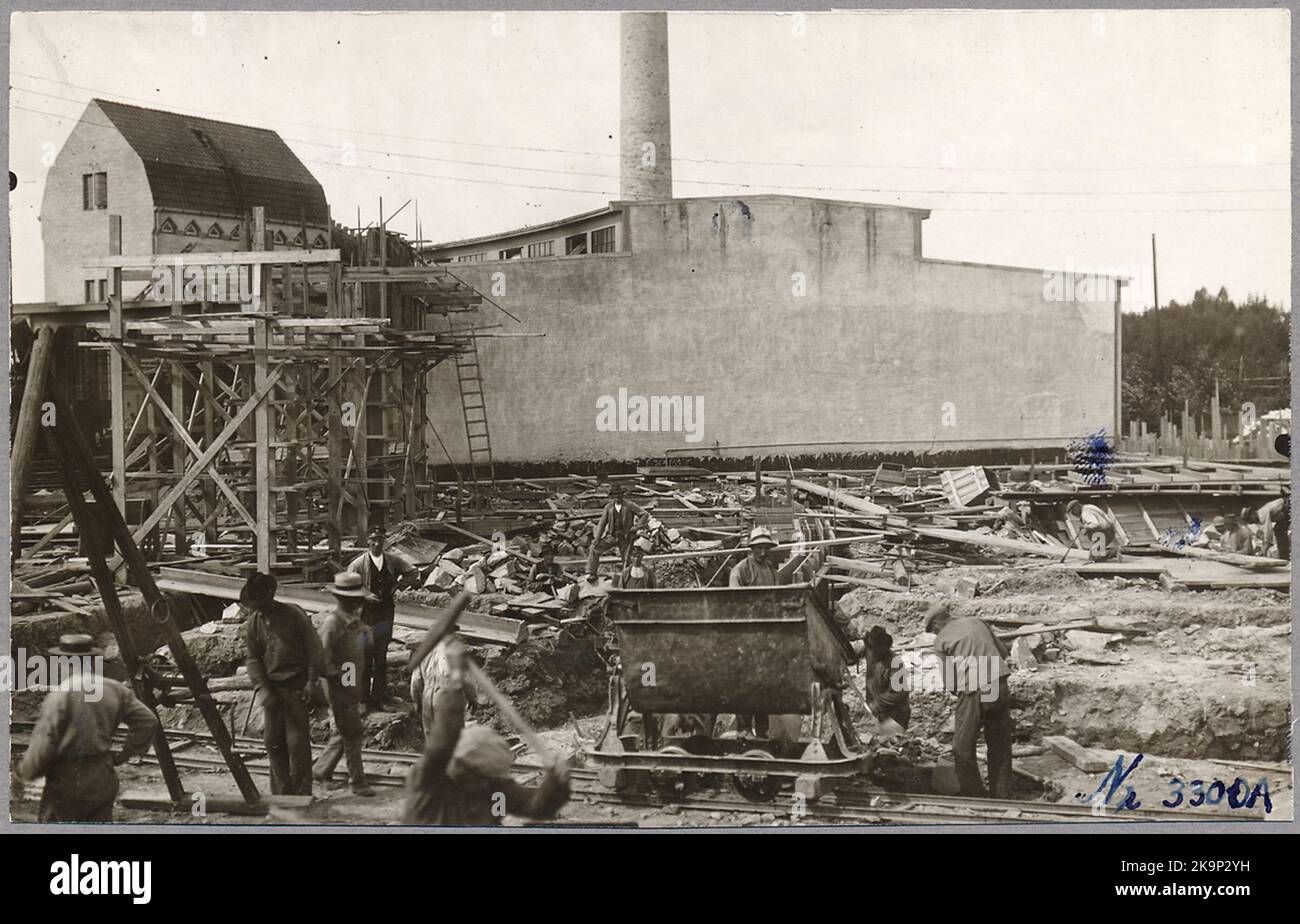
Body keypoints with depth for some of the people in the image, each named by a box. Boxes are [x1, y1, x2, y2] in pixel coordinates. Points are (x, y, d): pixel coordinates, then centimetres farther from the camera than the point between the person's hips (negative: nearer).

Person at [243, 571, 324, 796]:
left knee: (297, 741, -5)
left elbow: (313, 648, -3)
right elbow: (253, 660, 5)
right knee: (272, 741, 5)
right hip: (271, 688, 4)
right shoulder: (252, 624, 7)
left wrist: (310, 682, -8)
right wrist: (263, 690, -8)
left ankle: (301, 793, 3)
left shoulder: (293, 614, -4)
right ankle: (281, 793, 15)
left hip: (296, 686, -4)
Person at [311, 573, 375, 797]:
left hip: (352, 684, 9)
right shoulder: (332, 622, -19)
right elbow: (323, 658, -21)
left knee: (344, 731, 16)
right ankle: (357, 782, 3)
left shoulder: (354, 617, 9)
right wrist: (340, 678, -21)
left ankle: (321, 771, 28)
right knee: (351, 732, -4)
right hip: (338, 685, -9)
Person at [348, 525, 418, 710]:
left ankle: (378, 698, 17)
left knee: (381, 659, 9)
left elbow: (413, 573, 17)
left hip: (385, 616, 3)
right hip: (365, 617, -3)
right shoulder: (358, 564, -6)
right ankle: (363, 700, 4)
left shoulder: (393, 561, 4)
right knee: (365, 659, -3)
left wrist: (398, 583, 3)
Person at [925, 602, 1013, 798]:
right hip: (1000, 685, 5)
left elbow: (949, 683, -1)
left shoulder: (941, 641, 2)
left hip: (974, 693, -5)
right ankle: (1001, 795, 24)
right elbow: (1003, 652, 20)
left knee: (963, 748, 9)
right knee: (1000, 746, 16)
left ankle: (975, 796, 11)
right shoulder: (976, 622, 15)